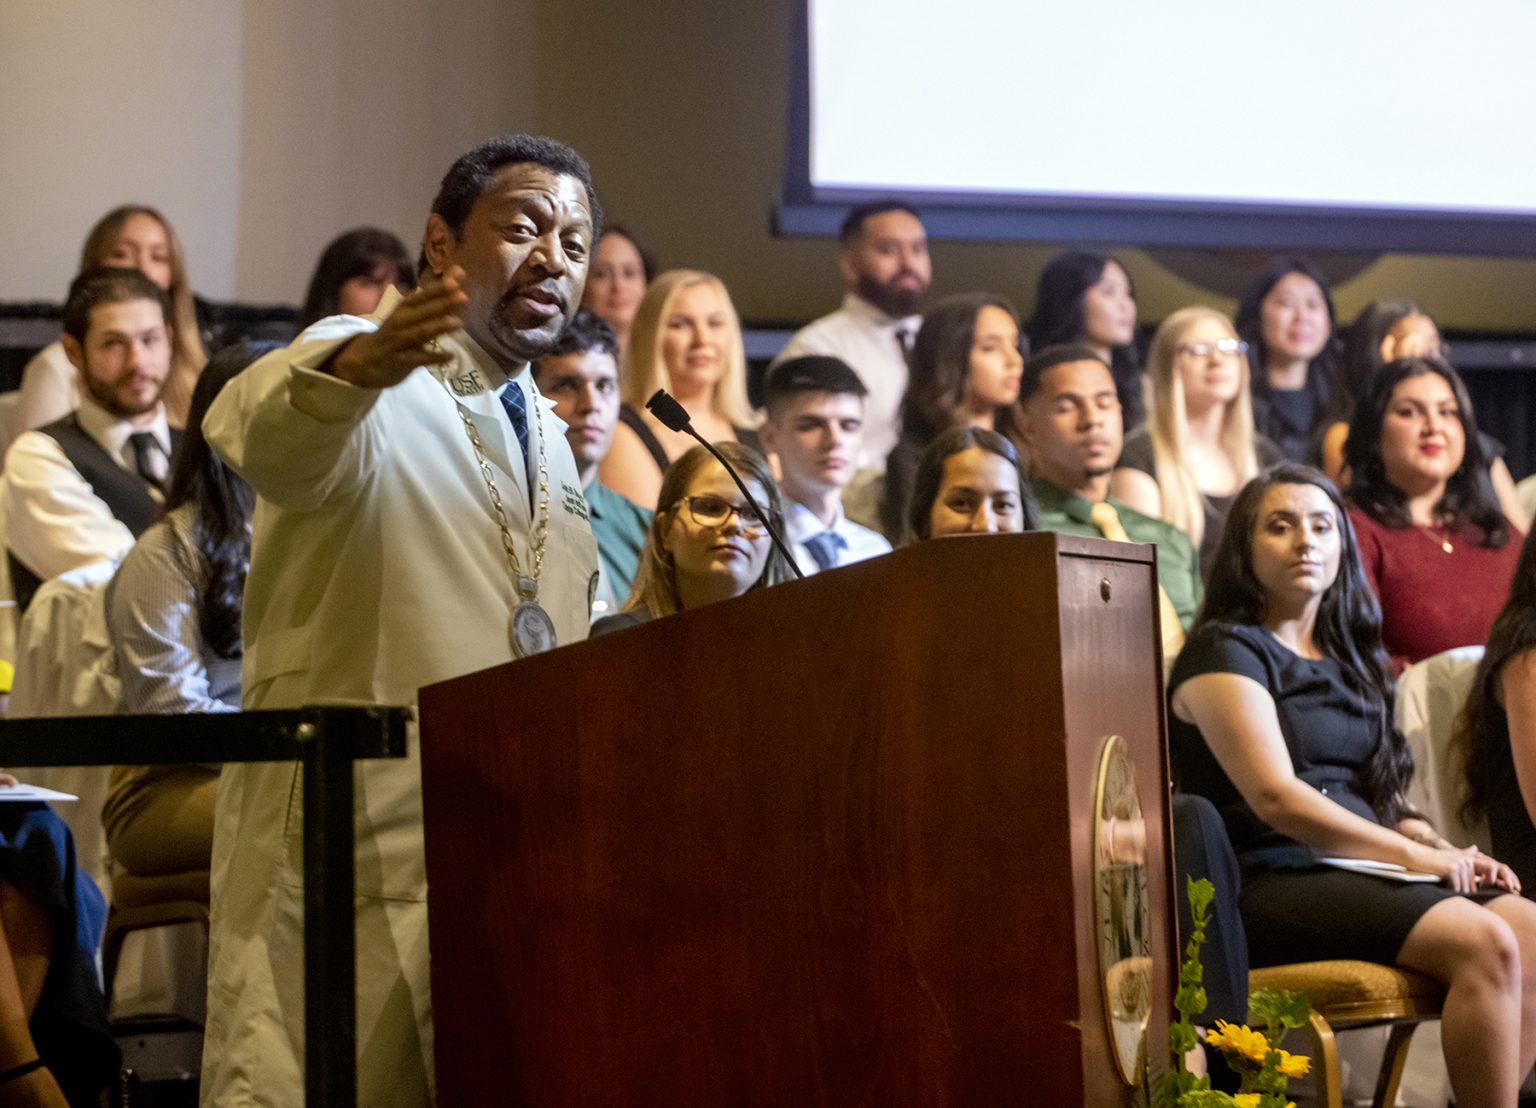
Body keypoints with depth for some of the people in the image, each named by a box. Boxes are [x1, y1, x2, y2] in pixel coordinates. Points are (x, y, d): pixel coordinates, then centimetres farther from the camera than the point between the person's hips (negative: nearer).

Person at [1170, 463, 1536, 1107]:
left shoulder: (1347, 659, 22)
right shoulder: (1225, 652, -4)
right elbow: (1275, 796, -14)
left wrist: (1449, 852, 2)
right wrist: (1415, 855, -14)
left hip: (1355, 869, 8)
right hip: (1271, 882, -8)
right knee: (1483, 942, -26)